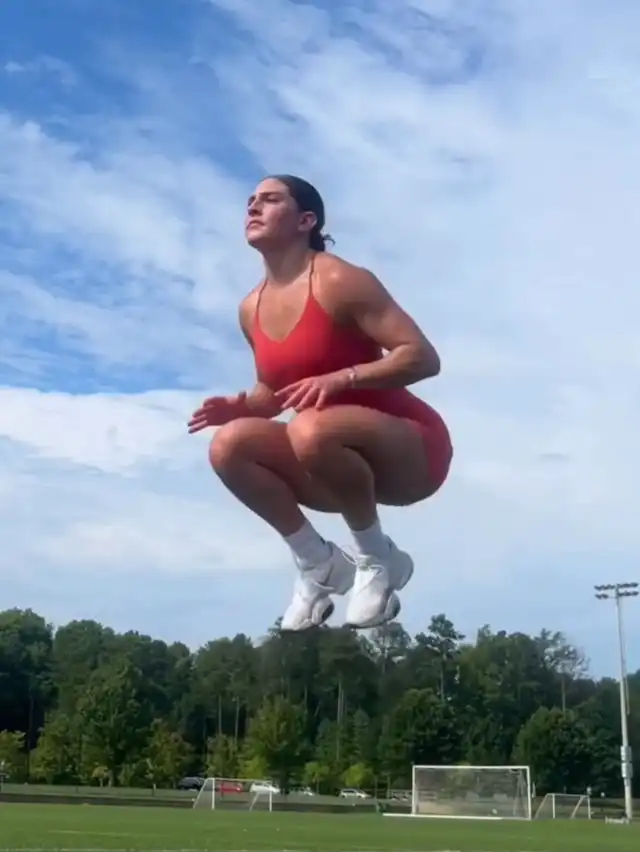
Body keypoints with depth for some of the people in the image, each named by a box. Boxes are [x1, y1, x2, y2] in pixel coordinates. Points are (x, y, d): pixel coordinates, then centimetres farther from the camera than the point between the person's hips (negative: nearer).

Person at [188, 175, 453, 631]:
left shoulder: (339, 282, -15)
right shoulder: (252, 309, 6)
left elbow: (423, 357, -19)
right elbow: (274, 391, 18)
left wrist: (339, 379, -31)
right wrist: (240, 405, -5)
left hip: (412, 450, -6)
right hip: (342, 461, 7)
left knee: (310, 431, -36)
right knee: (229, 444, -14)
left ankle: (378, 558, -11)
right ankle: (319, 564, 1)